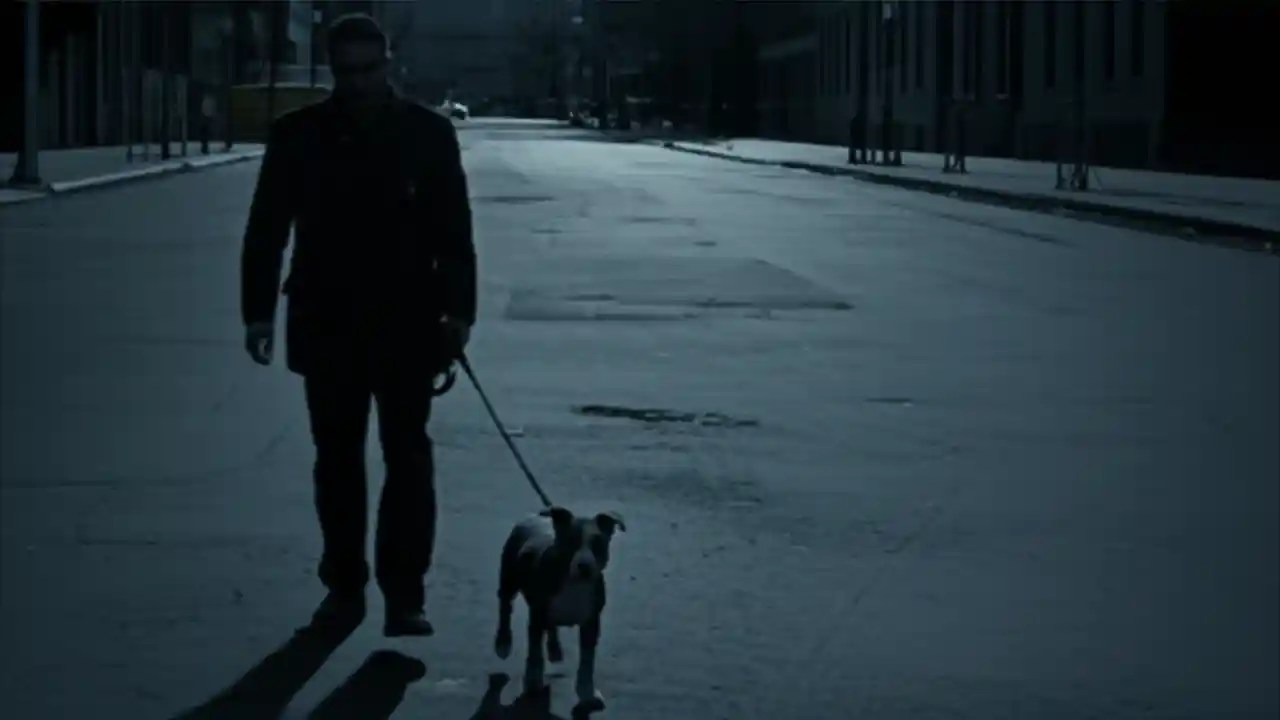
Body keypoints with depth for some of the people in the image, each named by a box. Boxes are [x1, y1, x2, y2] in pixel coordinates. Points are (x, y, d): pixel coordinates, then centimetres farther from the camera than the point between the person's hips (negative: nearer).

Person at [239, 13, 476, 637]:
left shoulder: (427, 133, 0)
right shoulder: (300, 136, 2)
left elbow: (454, 231, 3)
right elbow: (266, 229, 6)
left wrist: (457, 311, -2)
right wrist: (259, 310, 2)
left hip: (407, 322, -1)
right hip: (326, 323, 2)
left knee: (408, 457, -4)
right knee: (337, 459, 9)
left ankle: (405, 592, -2)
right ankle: (344, 585, 20)